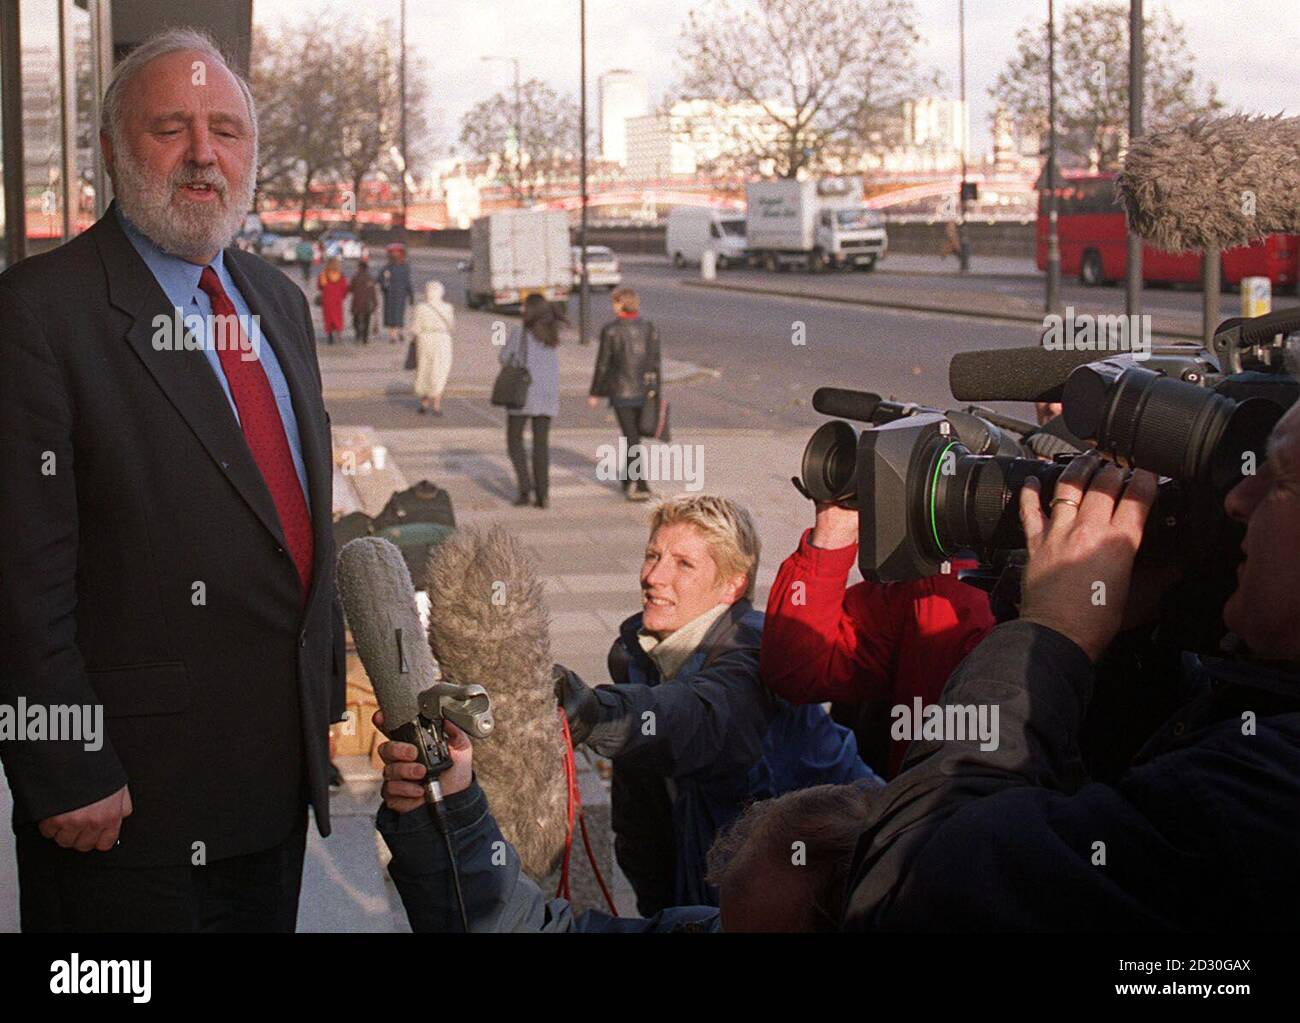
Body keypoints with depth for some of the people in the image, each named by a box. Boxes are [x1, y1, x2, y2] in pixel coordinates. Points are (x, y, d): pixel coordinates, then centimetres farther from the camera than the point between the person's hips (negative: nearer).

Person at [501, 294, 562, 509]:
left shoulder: (520, 332, -10)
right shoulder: (553, 334, 6)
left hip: (522, 392, -4)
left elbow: (504, 358, -2)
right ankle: (542, 494, 2)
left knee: (514, 440, 9)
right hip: (548, 394, 4)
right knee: (541, 443, 8)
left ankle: (525, 487, -5)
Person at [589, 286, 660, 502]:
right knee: (635, 434, 20)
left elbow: (602, 364, -8)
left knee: (631, 437, -2)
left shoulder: (610, 331, -11)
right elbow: (655, 362, 7)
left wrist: (595, 394, 2)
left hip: (621, 392, -5)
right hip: (645, 391, 5)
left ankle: (640, 486, -9)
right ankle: (629, 476, 35)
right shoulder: (649, 328, 3)